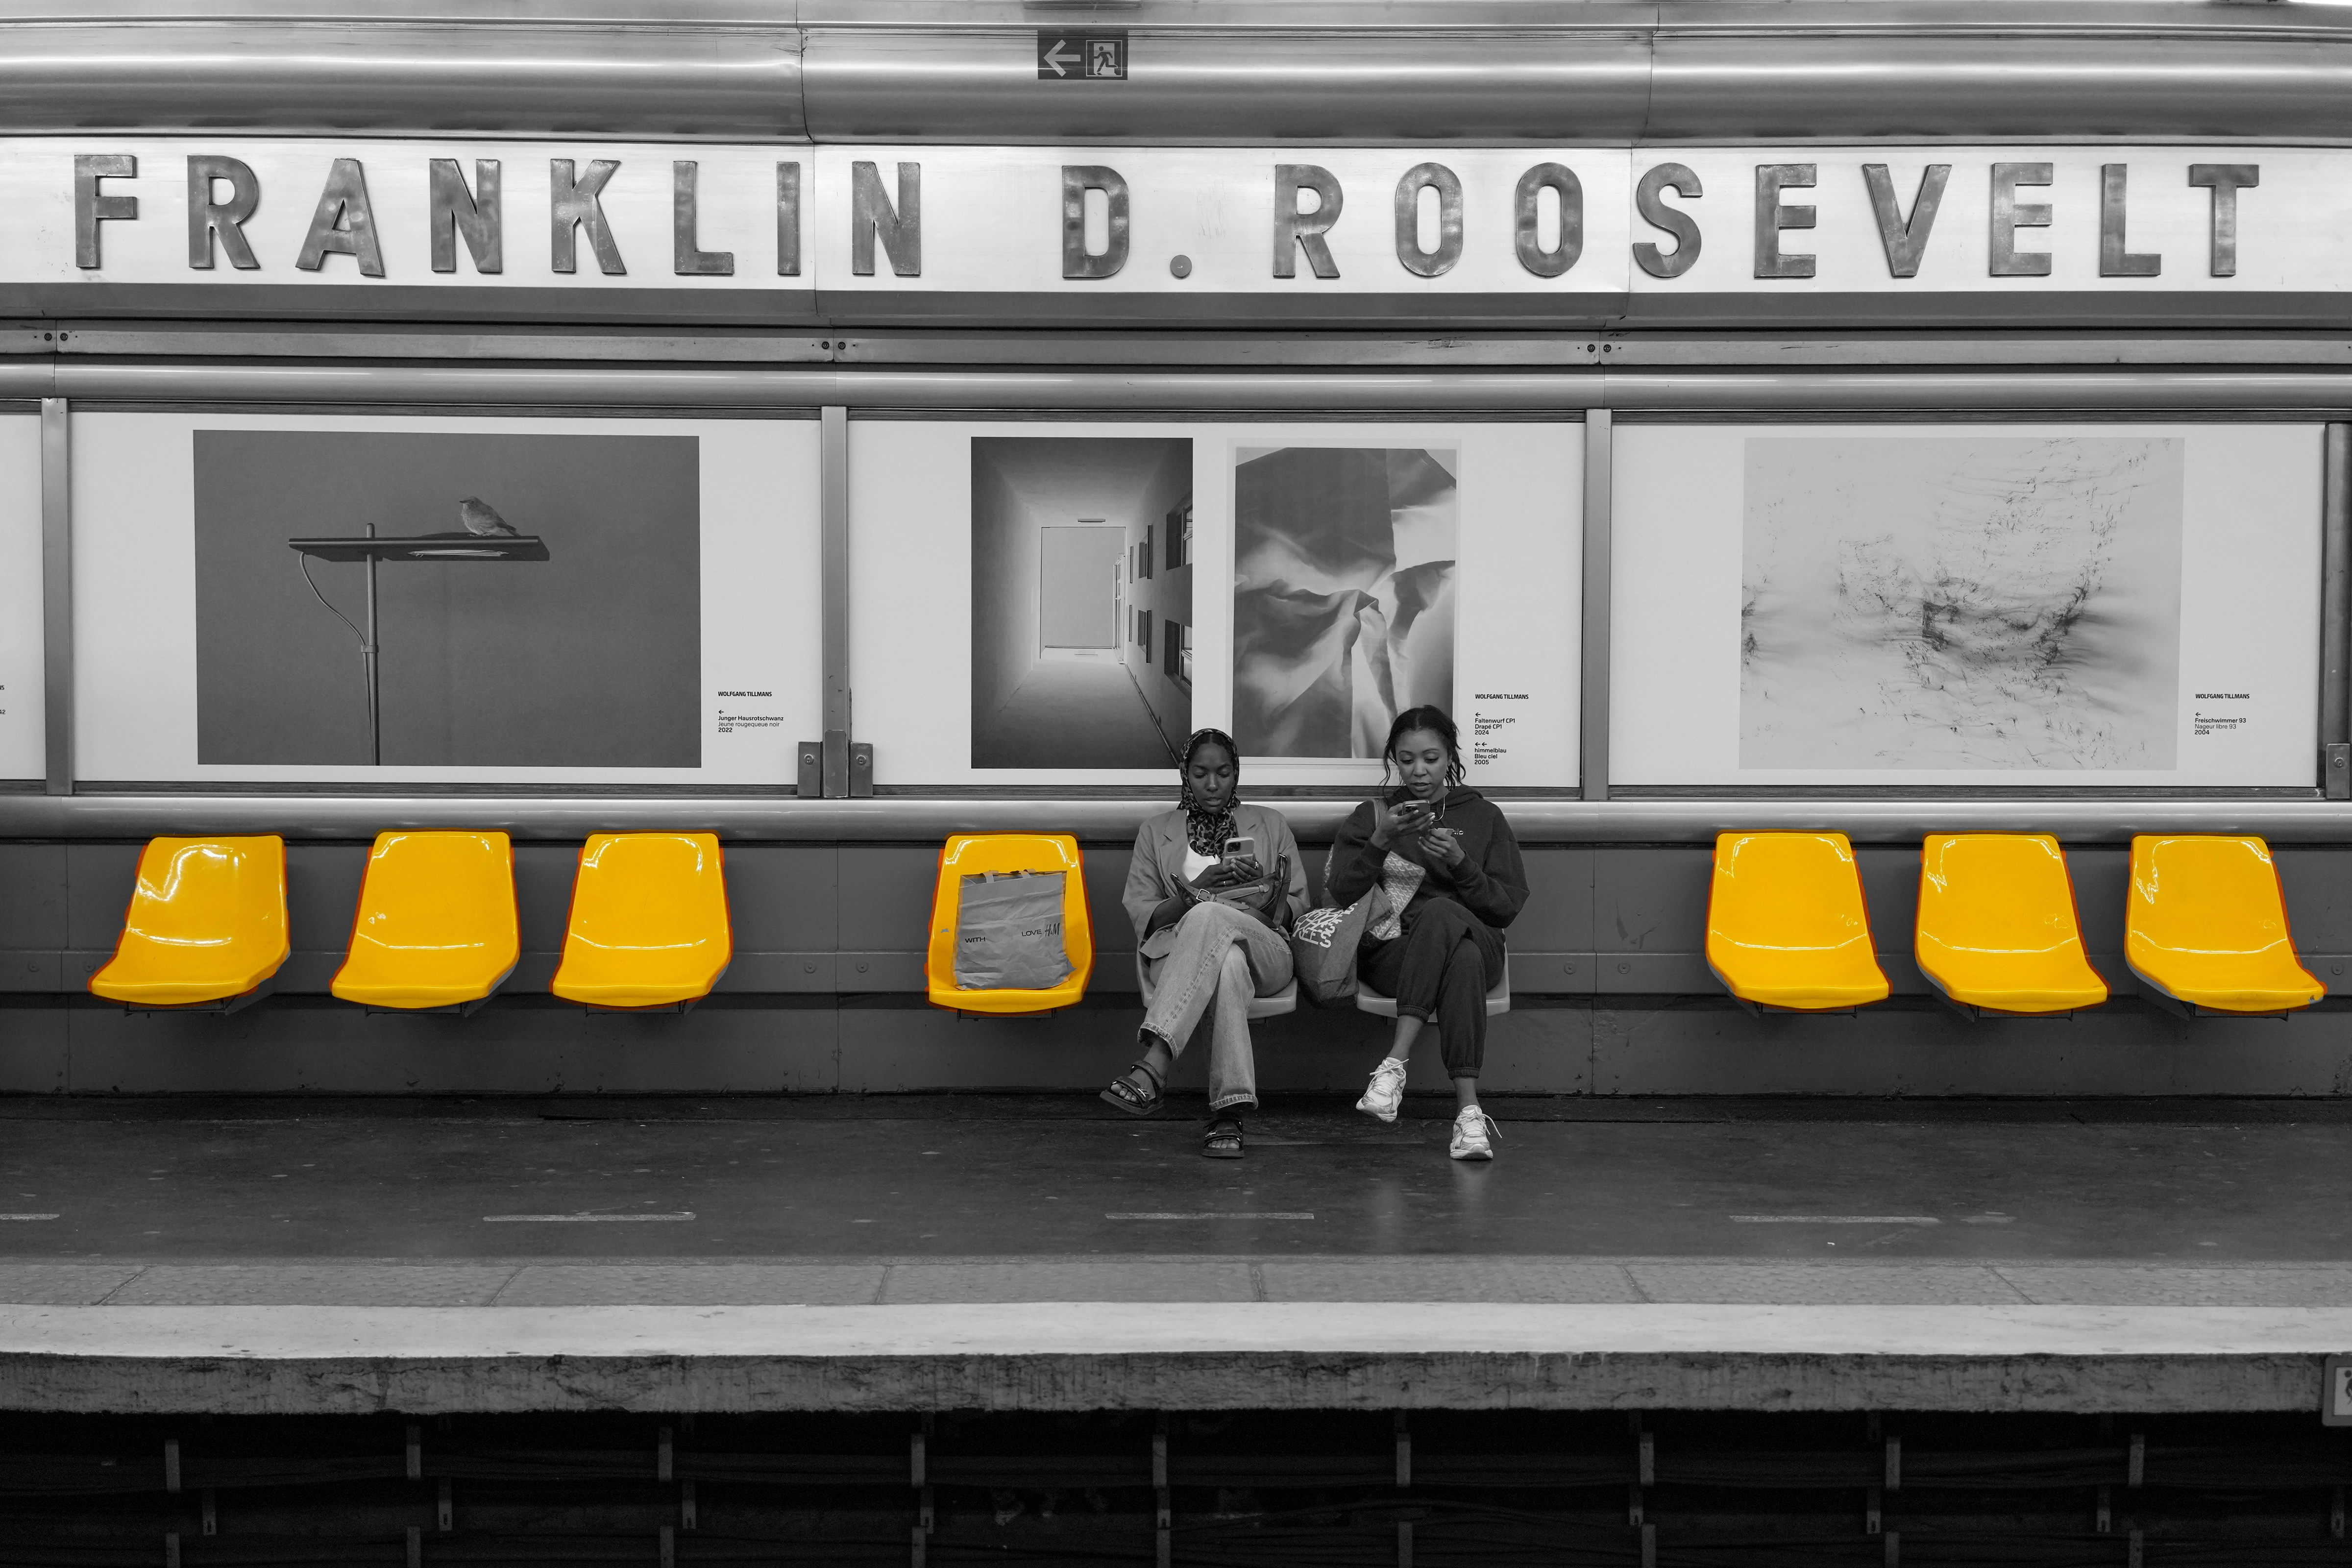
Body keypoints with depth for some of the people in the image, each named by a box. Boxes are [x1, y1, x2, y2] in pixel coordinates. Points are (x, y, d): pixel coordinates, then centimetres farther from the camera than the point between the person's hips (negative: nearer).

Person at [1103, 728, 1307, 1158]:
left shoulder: (1270, 824, 19)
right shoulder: (1156, 832, 18)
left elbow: (1299, 905, 16)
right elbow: (1142, 917, 8)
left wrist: (1274, 901, -10)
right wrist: (1194, 892, -12)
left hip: (1263, 949, 0)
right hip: (1178, 951, 0)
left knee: (1207, 918, -39)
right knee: (1226, 966, -41)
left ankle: (1153, 1067, -53)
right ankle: (1229, 1111, -53)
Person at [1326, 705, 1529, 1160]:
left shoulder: (1483, 816, 14)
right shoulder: (1373, 815, 15)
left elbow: (1508, 908, 5)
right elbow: (1341, 894, 3)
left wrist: (1461, 862, -10)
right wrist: (1380, 841, -11)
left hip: (1477, 943, 0)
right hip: (1392, 952, 0)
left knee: (1441, 913, -38)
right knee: (1461, 958, -37)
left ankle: (1395, 1063, -44)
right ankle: (1468, 1109, -44)